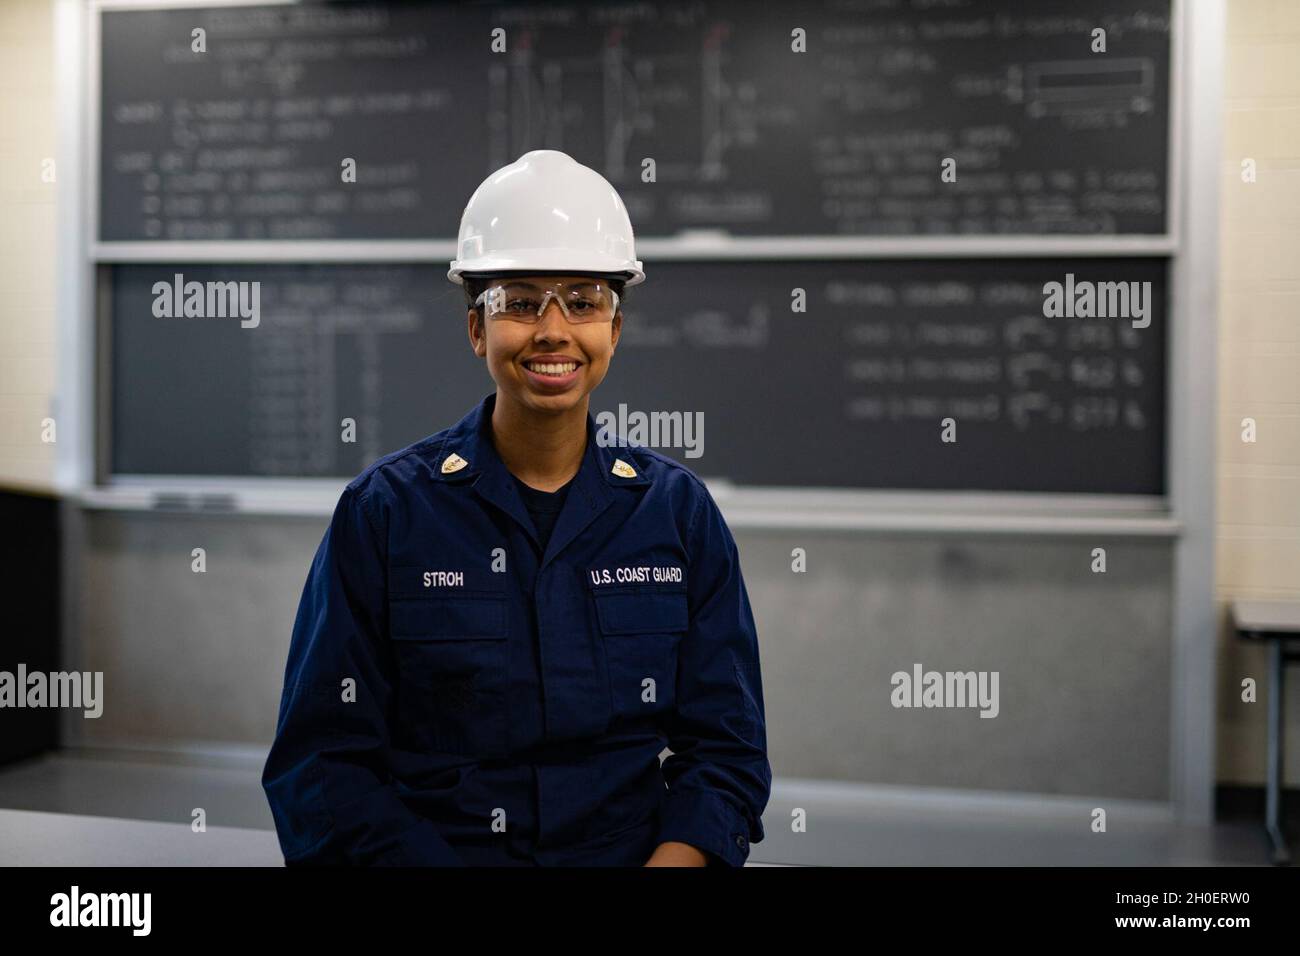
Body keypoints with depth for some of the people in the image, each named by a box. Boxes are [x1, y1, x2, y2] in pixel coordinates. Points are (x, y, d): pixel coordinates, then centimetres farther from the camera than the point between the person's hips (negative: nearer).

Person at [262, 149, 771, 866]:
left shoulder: (679, 508, 7)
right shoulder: (381, 511, 1)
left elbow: (726, 746, 7)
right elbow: (321, 762, -1)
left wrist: (672, 857, -11)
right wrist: (433, 861, -14)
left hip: (636, 851, 2)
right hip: (439, 848, -1)